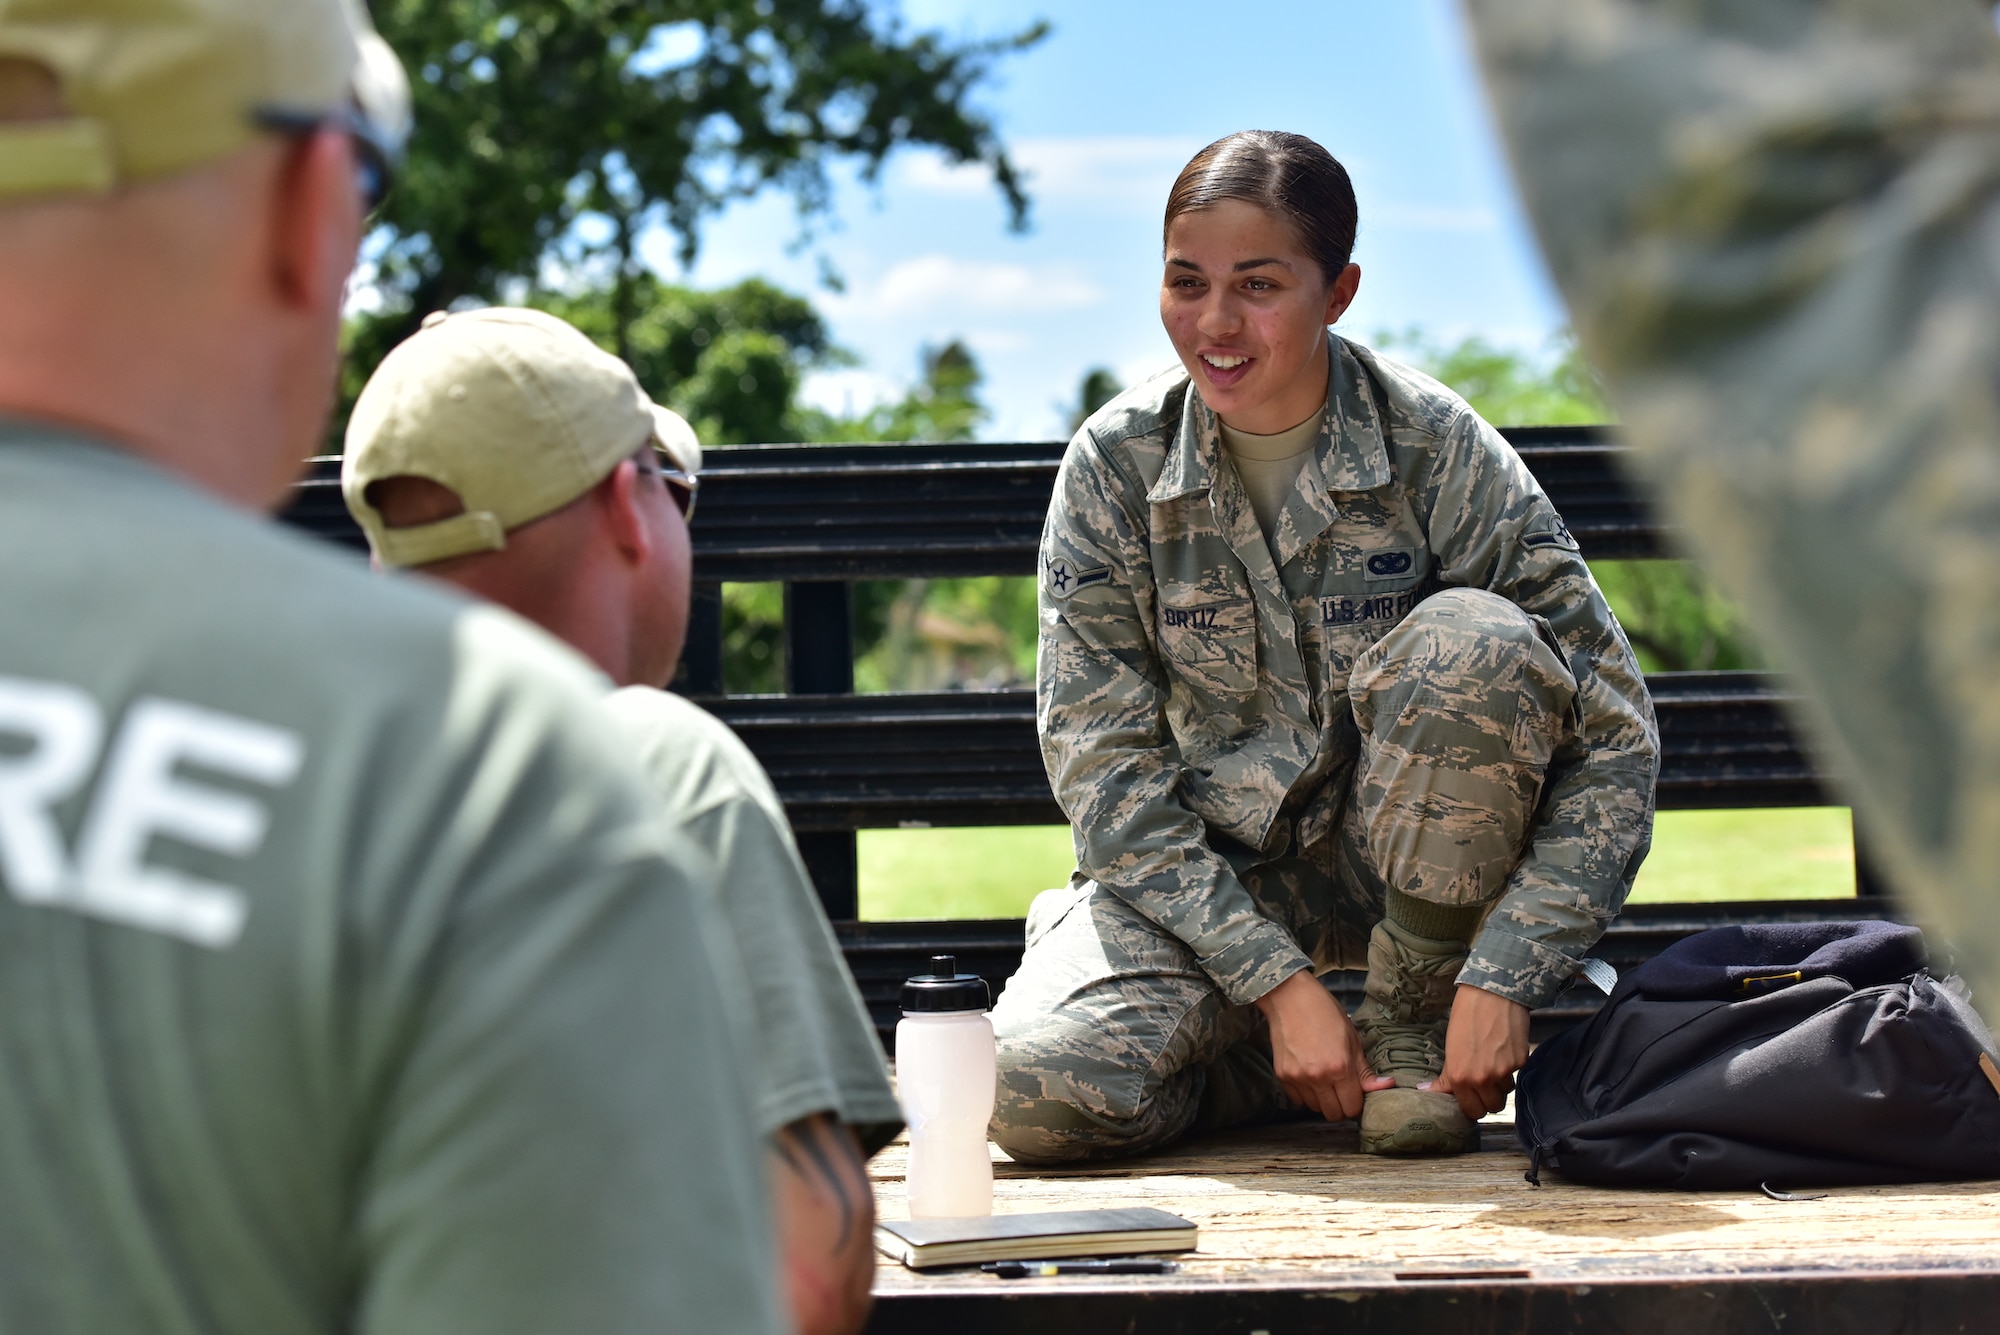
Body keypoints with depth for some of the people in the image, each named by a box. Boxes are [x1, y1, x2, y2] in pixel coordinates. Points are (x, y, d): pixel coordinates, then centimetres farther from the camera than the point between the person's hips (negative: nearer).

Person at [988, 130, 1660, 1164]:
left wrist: (1504, 981, -25)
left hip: (1400, 847, 0)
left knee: (1474, 642, -30)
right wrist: (1280, 982, -20)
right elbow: (1104, 763, -10)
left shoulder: (1437, 447, -14)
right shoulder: (1115, 466, -10)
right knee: (1039, 1090, -28)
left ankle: (1412, 1019, -10)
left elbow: (1614, 736, -15)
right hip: (1209, 870, 0)